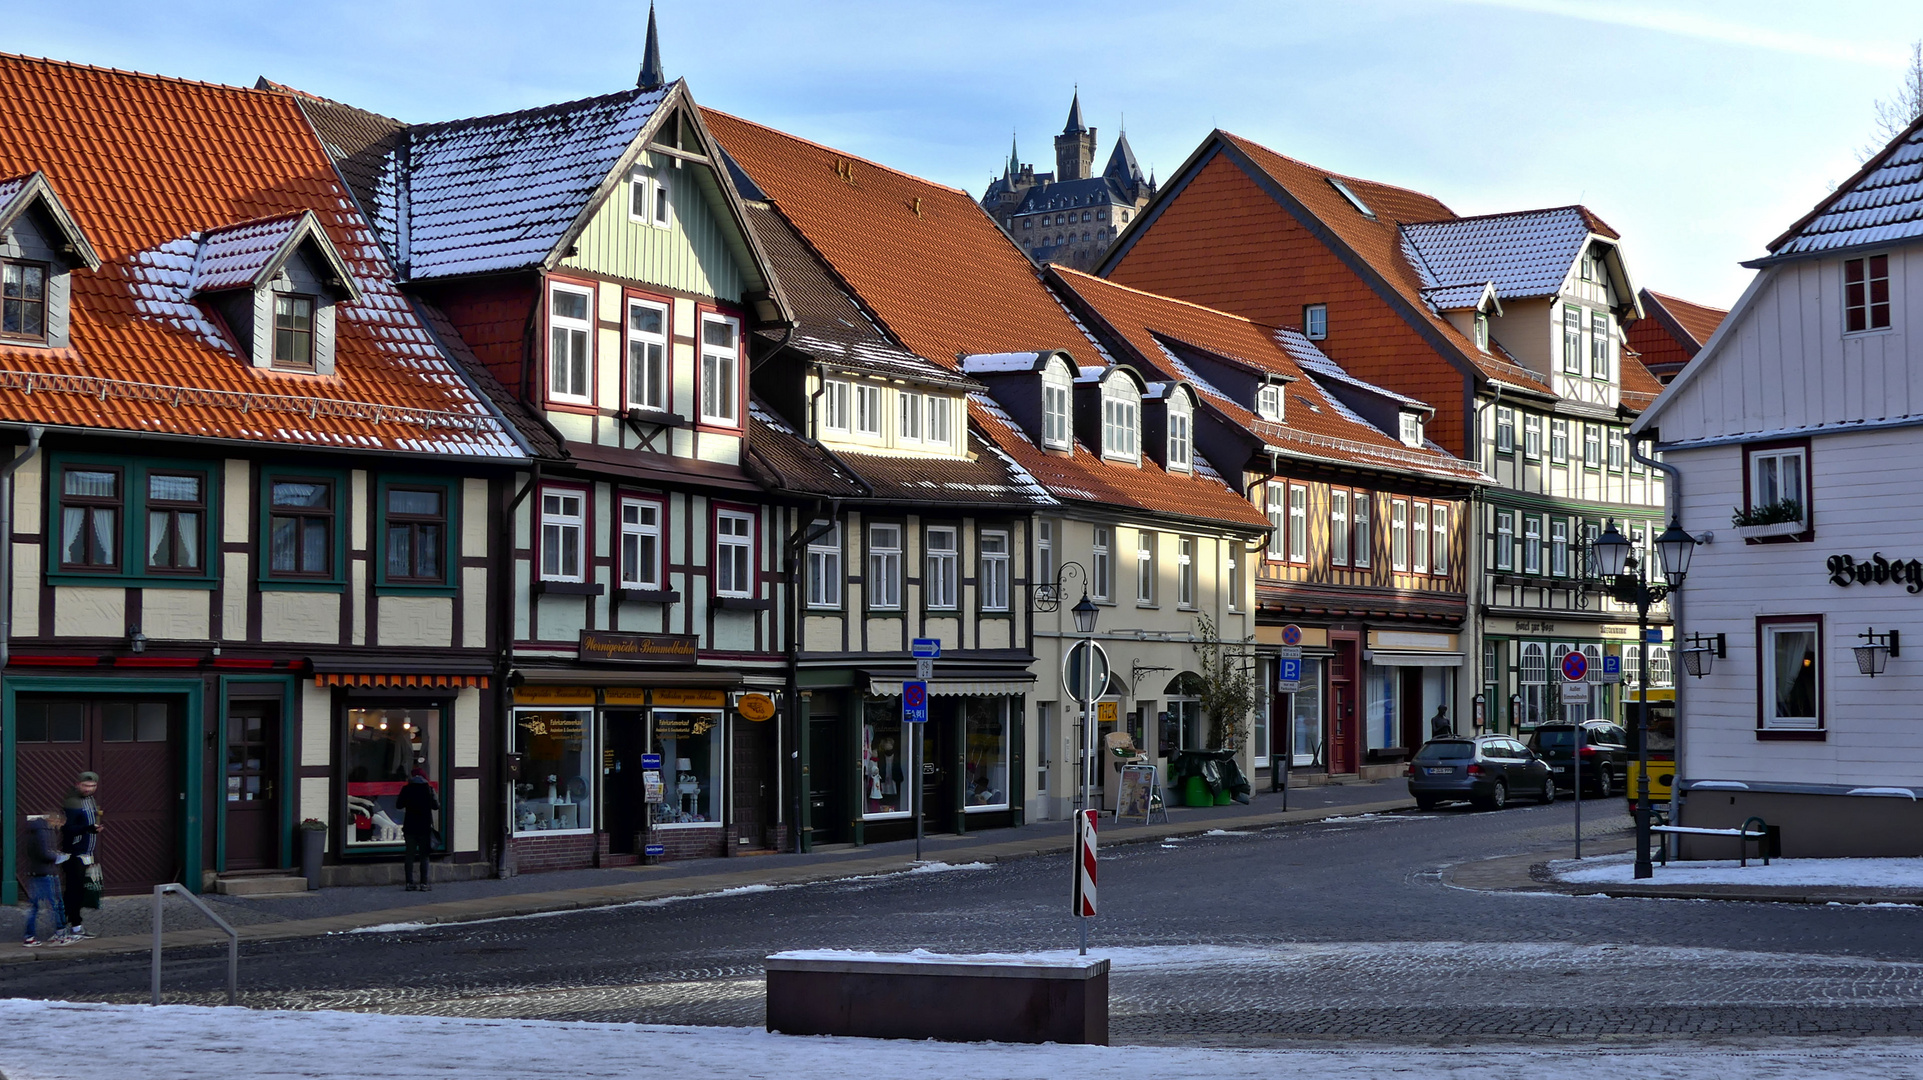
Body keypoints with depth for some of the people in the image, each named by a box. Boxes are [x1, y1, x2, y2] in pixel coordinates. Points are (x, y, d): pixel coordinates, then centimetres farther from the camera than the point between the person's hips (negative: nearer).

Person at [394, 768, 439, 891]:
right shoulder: (428, 789, -5)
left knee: (409, 855, 5)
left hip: (409, 827, 2)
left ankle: (410, 883, 1)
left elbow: (398, 805, 5)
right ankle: (424, 883, -2)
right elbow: (436, 806, -3)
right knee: (424, 856, 3)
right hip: (424, 827, -2)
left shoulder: (406, 789, 0)